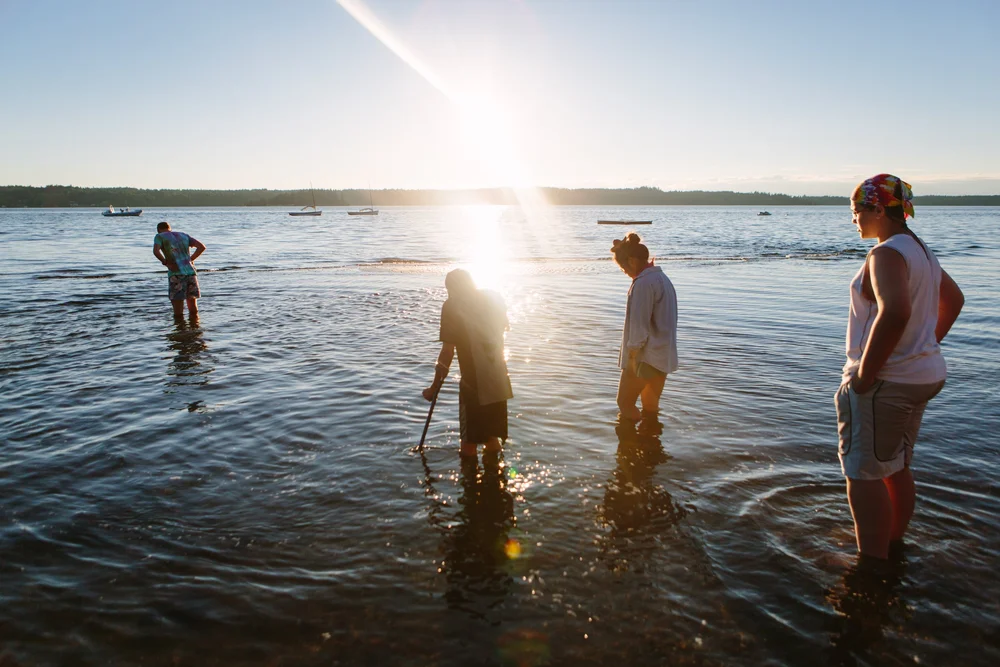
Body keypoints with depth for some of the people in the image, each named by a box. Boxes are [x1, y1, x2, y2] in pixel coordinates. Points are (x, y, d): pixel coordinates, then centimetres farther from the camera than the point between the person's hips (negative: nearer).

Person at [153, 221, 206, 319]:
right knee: (193, 312, 15)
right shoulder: (183, 235, 21)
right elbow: (202, 246, 11)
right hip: (191, 272, 5)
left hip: (176, 274, -4)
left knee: (178, 313, -1)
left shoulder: (160, 236, 8)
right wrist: (190, 260, 13)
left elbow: (156, 251, -13)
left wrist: (165, 263, -2)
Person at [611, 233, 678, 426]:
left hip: (645, 357, -9)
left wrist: (633, 352, -13)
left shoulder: (643, 283, -18)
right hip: (664, 356, 9)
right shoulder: (663, 278, 13)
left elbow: (639, 322, -20)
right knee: (650, 406, 17)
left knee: (625, 403, 0)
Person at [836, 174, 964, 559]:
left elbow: (895, 313, -35)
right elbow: (953, 299, 28)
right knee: (896, 469, 19)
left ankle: (873, 565, 5)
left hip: (885, 382, -10)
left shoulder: (887, 253, -19)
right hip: (923, 376, 10)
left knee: (863, 471, -2)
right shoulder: (920, 251, 13)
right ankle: (893, 547, 32)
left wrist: (865, 374, -27)